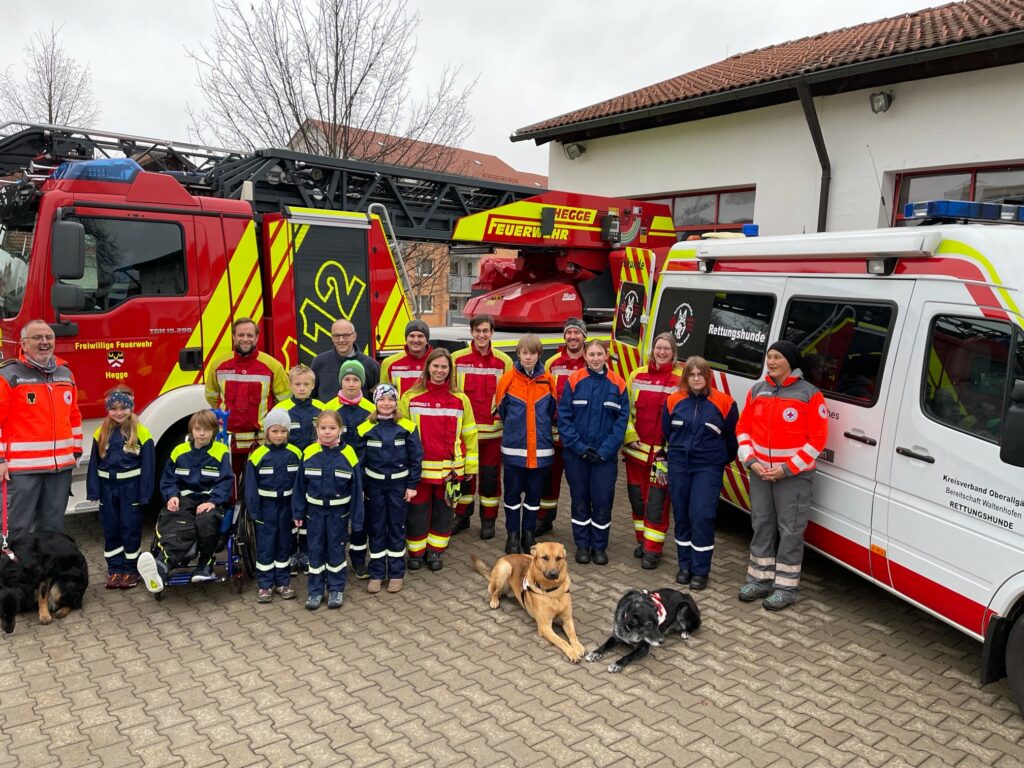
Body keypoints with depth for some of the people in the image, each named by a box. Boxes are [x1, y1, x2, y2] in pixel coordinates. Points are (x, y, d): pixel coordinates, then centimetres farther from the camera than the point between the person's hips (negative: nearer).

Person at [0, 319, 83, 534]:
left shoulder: (65, 373, 12)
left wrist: (76, 452, 17)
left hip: (61, 466, 5)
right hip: (22, 468, -5)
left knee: (53, 527, 15)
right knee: (19, 529, 1)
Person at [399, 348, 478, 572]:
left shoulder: (460, 399, 2)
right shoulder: (410, 398, -2)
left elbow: (469, 434, 6)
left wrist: (470, 465, 5)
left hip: (449, 468, 1)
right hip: (418, 467, -1)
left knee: (444, 511, 11)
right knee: (417, 511, 8)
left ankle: (435, 551, 27)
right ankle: (416, 552, 26)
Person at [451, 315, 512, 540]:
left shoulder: (504, 361, 0)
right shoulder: (457, 359, 0)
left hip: (492, 430, 0)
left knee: (490, 477, 7)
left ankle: (488, 520, 21)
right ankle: (462, 517, 27)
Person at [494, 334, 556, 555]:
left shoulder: (547, 381, -1)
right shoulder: (508, 379, -5)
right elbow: (501, 409, 8)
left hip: (540, 449, 1)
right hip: (513, 448, -1)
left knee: (534, 494, 12)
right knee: (512, 493, 7)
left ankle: (529, 534, 25)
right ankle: (513, 535, 20)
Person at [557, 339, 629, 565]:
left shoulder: (617, 384, -2)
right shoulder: (574, 381, -4)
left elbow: (622, 420, -2)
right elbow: (563, 417, -5)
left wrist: (605, 450, -11)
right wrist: (579, 447, -12)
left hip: (605, 455, 0)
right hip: (576, 454, 0)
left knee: (603, 500, 3)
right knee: (580, 499, 9)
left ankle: (599, 546, 19)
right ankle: (582, 545, 23)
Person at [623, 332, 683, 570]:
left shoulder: (681, 379, -4)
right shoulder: (637, 376, 7)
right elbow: (625, 409, 9)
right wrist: (630, 435, -2)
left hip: (663, 452, -4)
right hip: (636, 449, 4)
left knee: (657, 501, -2)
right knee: (637, 496, 13)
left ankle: (652, 549, 8)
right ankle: (642, 539, 31)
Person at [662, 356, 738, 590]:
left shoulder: (724, 403, -6)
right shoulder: (673, 401, 2)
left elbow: (732, 437, 5)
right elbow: (666, 432, 16)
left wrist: (722, 460, 13)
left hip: (708, 468, -3)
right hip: (678, 466, 3)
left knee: (701, 516, -8)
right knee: (681, 515, 8)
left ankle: (700, 570, 4)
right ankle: (685, 565, 21)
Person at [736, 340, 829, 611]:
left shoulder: (809, 394, -9)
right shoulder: (757, 390, 4)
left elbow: (818, 439, -10)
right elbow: (743, 428, 9)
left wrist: (787, 469, -14)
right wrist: (751, 461, -5)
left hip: (793, 475, -5)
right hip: (760, 472, 5)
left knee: (790, 530, 2)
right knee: (761, 525, 13)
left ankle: (786, 587, 13)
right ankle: (760, 579, 25)